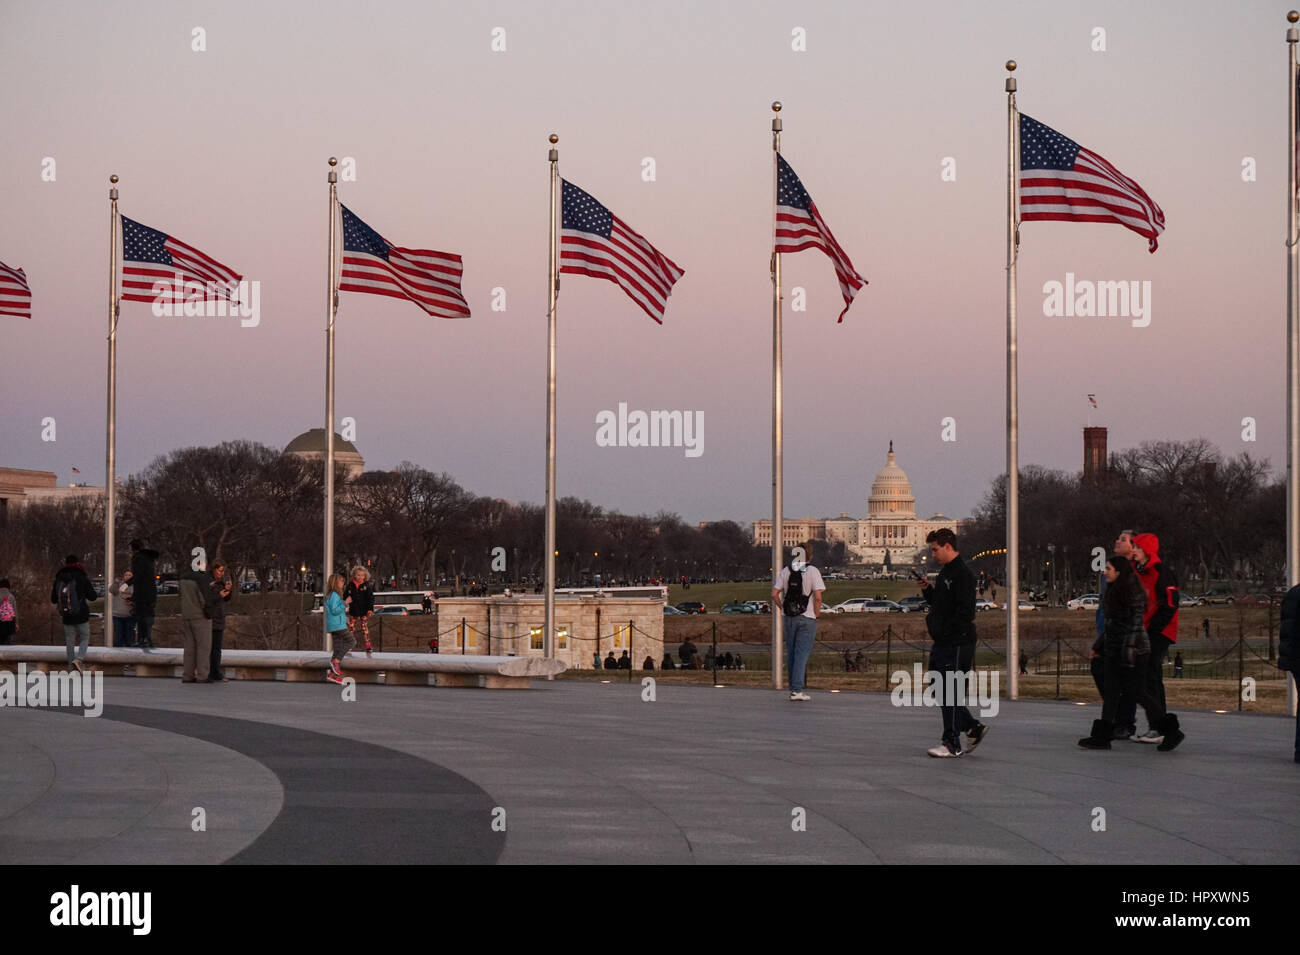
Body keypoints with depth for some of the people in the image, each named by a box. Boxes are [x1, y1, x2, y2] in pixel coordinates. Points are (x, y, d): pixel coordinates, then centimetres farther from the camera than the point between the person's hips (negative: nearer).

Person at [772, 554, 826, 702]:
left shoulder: (785, 571, 3)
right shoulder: (812, 571, -9)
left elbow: (774, 594, -1)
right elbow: (818, 597, -15)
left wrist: (783, 608, 11)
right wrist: (816, 614, -2)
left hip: (789, 618, 4)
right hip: (807, 618, -4)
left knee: (791, 654, 12)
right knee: (802, 653, -4)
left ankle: (794, 688, 17)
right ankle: (797, 690, -12)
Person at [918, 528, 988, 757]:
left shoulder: (962, 574, -15)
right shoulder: (944, 572, 16)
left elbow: (965, 611, -22)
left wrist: (944, 631, -21)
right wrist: (928, 590, 9)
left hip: (958, 644, -10)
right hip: (942, 644, 10)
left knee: (949, 693, -4)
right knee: (940, 689, 13)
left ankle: (951, 744, 3)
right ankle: (973, 728, 23)